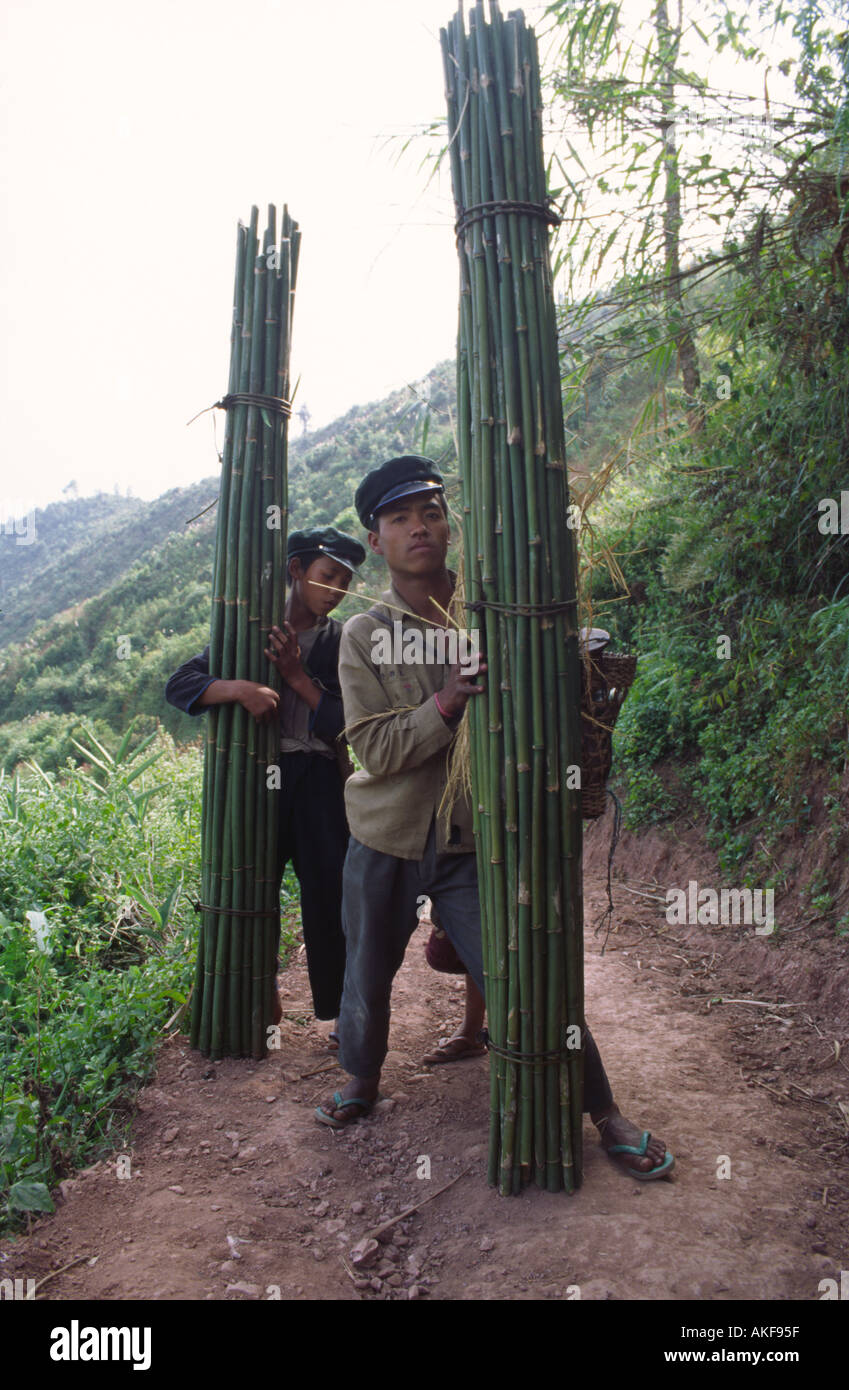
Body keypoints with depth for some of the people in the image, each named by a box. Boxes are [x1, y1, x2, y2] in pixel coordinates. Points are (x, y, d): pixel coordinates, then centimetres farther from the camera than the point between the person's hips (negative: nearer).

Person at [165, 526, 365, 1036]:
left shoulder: (341, 642, 5)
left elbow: (348, 725, -3)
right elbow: (180, 684, -5)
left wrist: (297, 676, -11)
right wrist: (240, 688, -23)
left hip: (320, 782, 0)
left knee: (330, 895, -1)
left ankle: (345, 1013, 13)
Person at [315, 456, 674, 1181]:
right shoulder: (363, 636, -4)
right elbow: (374, 749, -13)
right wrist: (445, 703, -27)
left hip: (473, 842, -1)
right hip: (387, 843, 1)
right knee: (367, 977, 17)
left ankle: (607, 1114, 18)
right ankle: (362, 1081, 46)